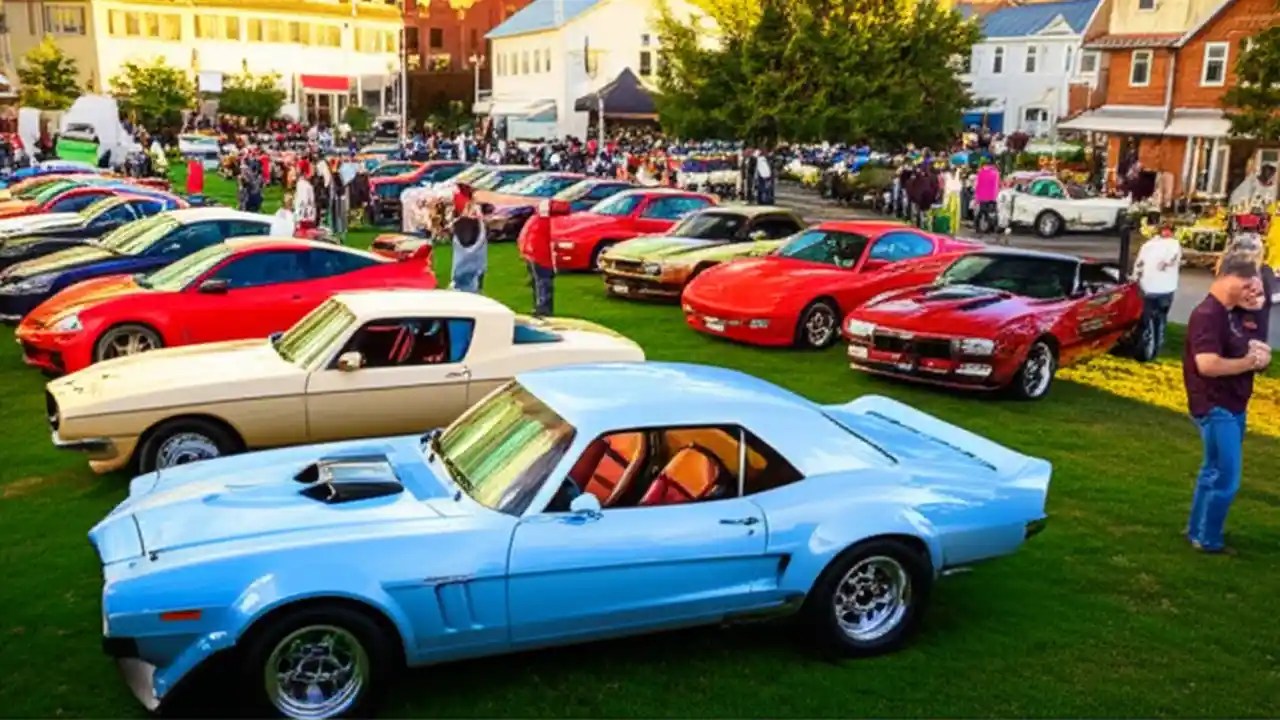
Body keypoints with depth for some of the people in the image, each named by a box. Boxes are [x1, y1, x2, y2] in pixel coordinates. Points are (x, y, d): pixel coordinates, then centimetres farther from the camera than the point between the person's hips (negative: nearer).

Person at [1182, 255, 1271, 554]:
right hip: (1216, 408, -10)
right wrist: (1250, 362, -17)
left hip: (1231, 406, 10)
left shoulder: (1230, 314, 11)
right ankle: (1208, 540, 10)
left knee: (1214, 472, 19)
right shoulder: (1207, 315, -20)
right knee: (1225, 479, -3)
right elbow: (1207, 364, -30)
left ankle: (1198, 530, 31)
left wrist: (1255, 349, 0)